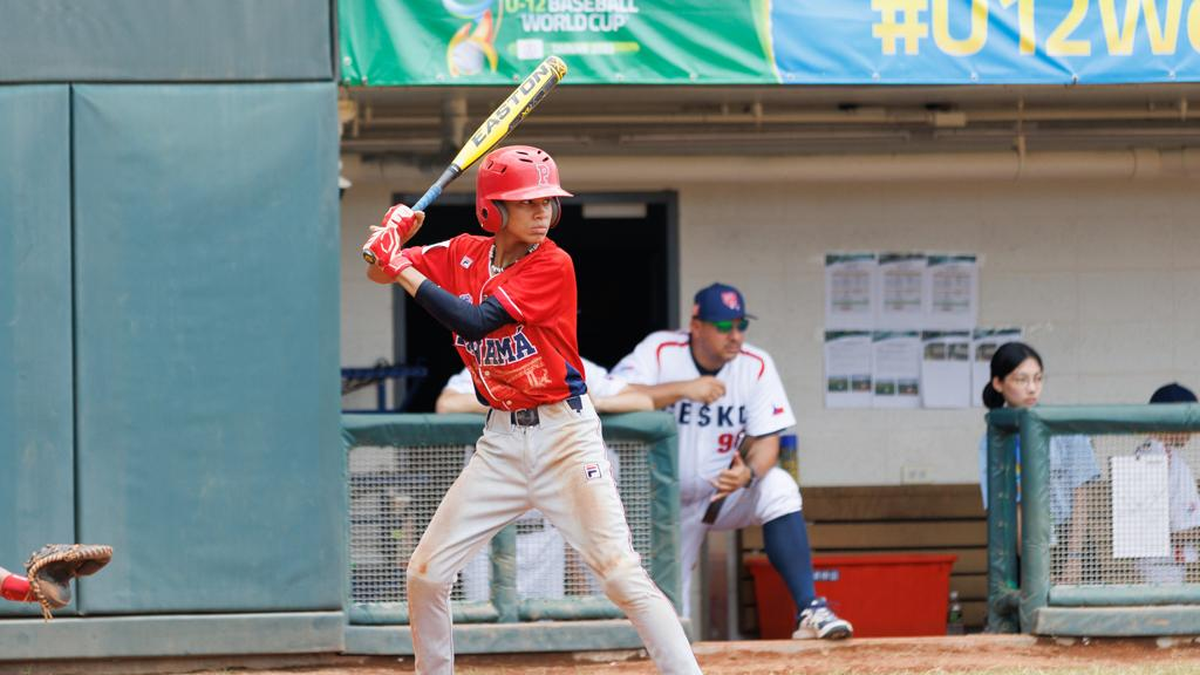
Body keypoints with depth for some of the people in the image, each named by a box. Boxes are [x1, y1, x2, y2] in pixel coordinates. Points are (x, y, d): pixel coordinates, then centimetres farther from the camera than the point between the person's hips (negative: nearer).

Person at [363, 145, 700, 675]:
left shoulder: (553, 265, -13)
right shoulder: (465, 255, 5)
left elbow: (475, 321, -21)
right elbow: (378, 271, 11)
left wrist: (404, 269, -19)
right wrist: (395, 235, -10)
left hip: (564, 436, -6)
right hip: (502, 442, 6)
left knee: (620, 572, -17)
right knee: (425, 573, 5)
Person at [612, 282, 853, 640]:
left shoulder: (756, 366, -10)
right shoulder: (660, 351, -15)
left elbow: (767, 440, -12)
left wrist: (748, 473, -36)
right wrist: (684, 388, -37)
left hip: (729, 490, 1)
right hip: (671, 501, -1)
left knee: (779, 487, -30)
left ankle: (809, 611, -34)